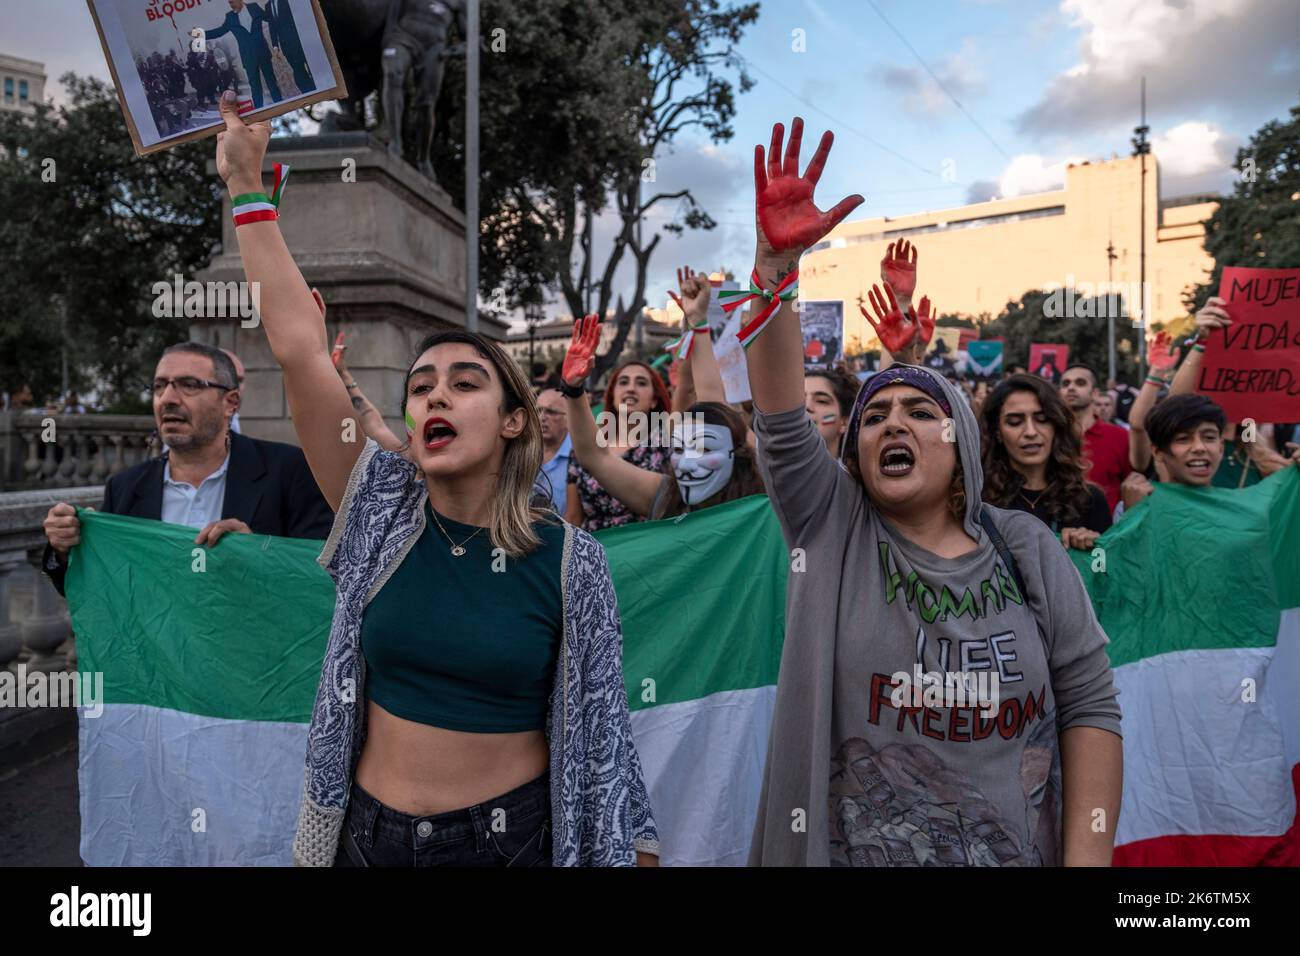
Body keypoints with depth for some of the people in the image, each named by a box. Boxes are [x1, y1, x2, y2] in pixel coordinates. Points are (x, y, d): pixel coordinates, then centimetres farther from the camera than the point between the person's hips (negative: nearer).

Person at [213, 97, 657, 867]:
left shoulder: (570, 560, -12)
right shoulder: (381, 513, -6)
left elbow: (601, 726, -6)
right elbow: (298, 346, -11)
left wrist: (633, 849, -3)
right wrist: (245, 186, -10)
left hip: (513, 836, -2)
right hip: (366, 831, 3)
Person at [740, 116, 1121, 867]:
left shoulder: (1027, 549, -3)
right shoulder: (830, 530, -5)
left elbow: (1090, 707, -2)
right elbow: (781, 417, -19)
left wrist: (1088, 856, -10)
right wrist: (776, 259, -30)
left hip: (1016, 850, 1)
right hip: (844, 847, 0)